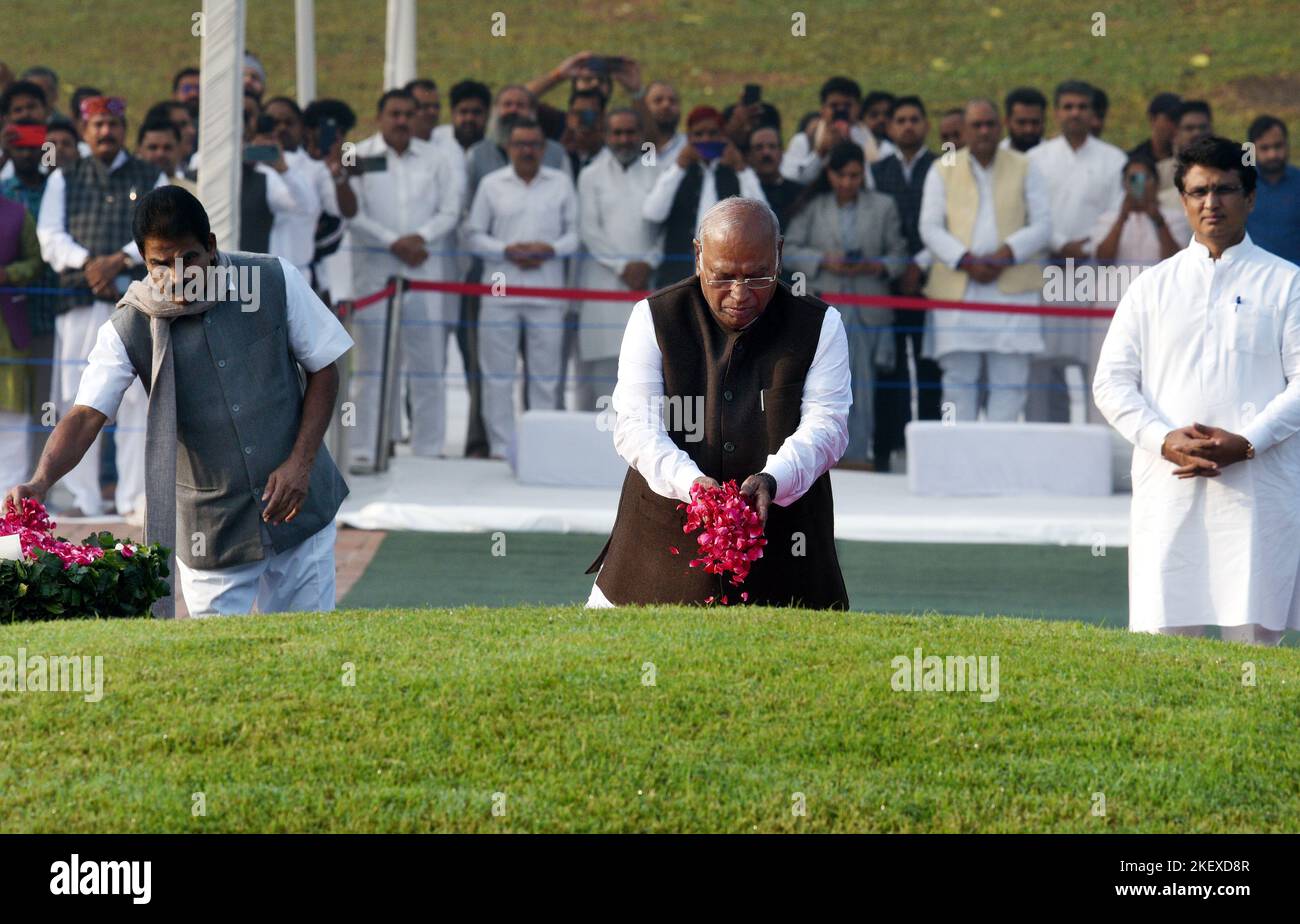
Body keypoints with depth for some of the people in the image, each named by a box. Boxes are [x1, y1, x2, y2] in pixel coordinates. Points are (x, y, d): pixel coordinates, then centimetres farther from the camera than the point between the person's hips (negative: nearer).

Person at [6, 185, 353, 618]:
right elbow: (87, 415, -21)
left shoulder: (275, 282, -9)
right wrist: (39, 482, -39)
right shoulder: (129, 330, -12)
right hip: (211, 533, -1)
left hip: (297, 506, 1)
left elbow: (323, 369, 1)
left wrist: (300, 462, -10)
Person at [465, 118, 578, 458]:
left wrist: (551, 249, -11)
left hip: (547, 293, 0)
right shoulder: (492, 184, 9)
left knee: (546, 376, 1)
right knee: (498, 375, 0)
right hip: (501, 291, 0)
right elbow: (475, 235, 7)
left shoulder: (561, 183, 9)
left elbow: (575, 233, 8)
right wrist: (507, 251, -9)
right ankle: (501, 447, 4)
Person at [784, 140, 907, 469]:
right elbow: (790, 249, 3)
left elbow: (899, 254, 7)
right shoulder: (812, 207, 6)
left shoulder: (883, 206, 8)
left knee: (862, 386, 1)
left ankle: (856, 454, 6)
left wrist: (874, 267, -11)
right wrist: (823, 261, -11)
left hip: (867, 309, 1)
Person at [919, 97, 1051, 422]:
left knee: (1009, 377, -4)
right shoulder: (943, 170, 12)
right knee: (959, 375, -1)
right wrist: (966, 261, -11)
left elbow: (1042, 225, 5)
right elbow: (930, 228, 4)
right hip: (957, 288, 0)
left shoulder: (1024, 169, 12)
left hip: (1012, 284, 0)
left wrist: (1005, 255, -11)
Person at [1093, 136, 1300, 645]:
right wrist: (1165, 440, -8)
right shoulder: (1153, 285, 15)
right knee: (1161, 634, -5)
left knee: (1254, 632, -7)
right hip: (1167, 486, 2)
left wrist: (1247, 443, -13)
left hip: (1258, 484, -2)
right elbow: (1112, 381, 9)